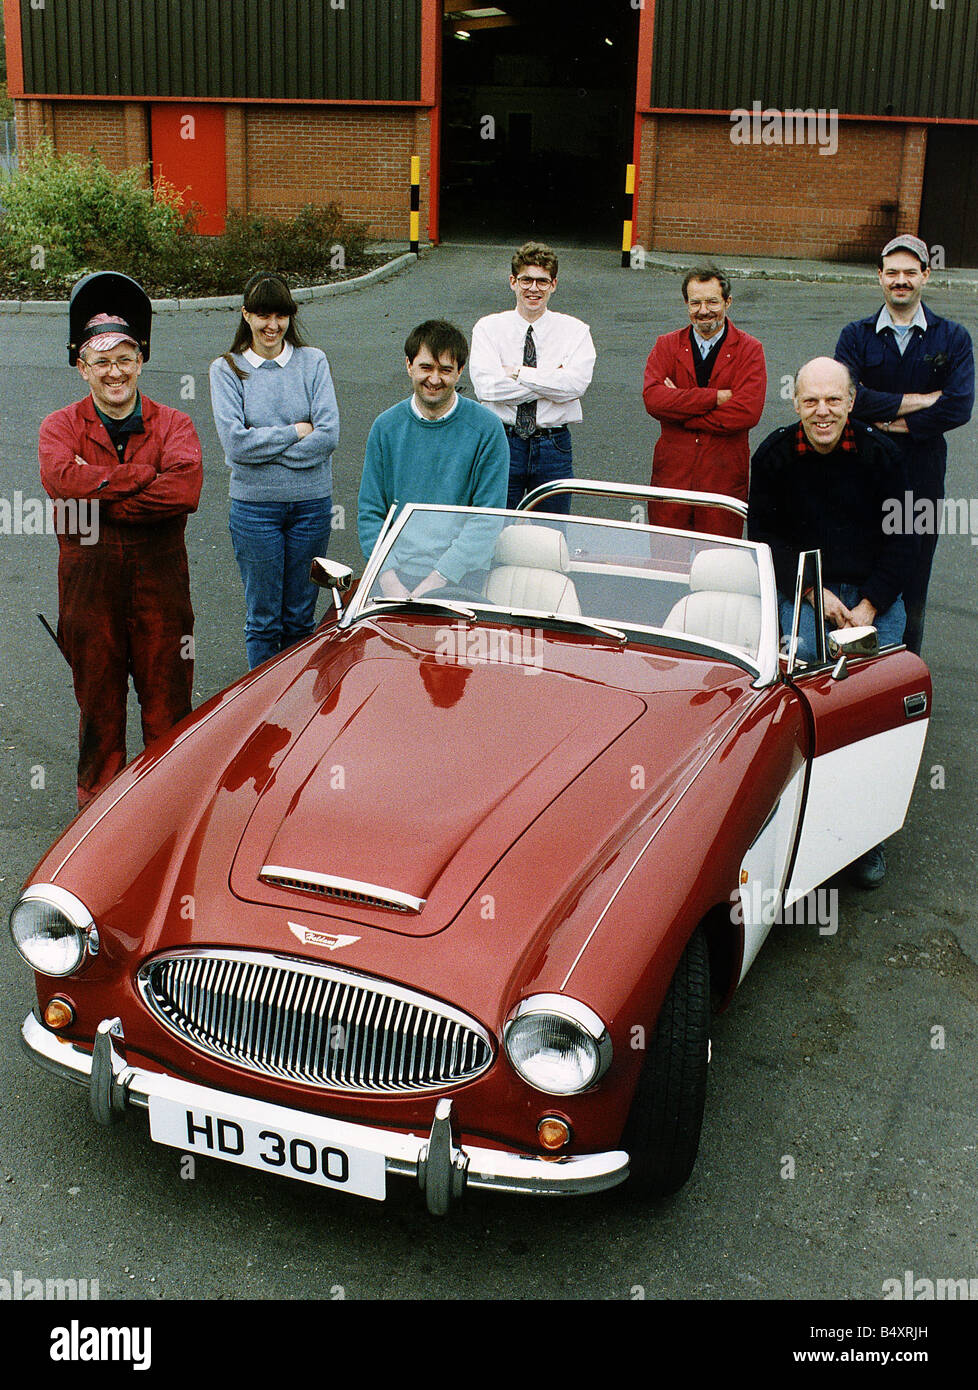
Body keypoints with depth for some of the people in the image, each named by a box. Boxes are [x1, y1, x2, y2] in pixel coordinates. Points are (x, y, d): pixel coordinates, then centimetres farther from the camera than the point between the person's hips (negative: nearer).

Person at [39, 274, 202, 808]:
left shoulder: (173, 424, 4)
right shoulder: (60, 427, 5)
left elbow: (184, 490, -17)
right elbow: (60, 478, -19)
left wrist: (99, 493, -17)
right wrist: (143, 475, -17)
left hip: (161, 581, 0)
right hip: (88, 584, 1)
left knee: (168, 710, 5)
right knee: (98, 708, 12)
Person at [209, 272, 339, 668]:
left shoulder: (313, 361, 4)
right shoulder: (227, 369, 1)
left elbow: (329, 434, -8)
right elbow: (235, 442, -11)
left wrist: (263, 447, -11)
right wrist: (296, 431, -8)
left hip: (312, 503, 1)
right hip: (255, 505, -1)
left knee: (300, 617, 10)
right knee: (263, 618, 5)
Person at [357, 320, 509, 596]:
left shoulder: (487, 429, 0)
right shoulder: (386, 426, 9)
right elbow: (370, 512, 8)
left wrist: (437, 580, -13)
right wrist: (389, 580, -7)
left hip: (461, 581, -1)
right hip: (396, 577, 2)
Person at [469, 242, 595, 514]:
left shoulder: (574, 330, 3)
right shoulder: (489, 327, 2)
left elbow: (576, 383, -15)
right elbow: (486, 386, -14)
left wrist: (517, 372, -13)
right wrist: (551, 380, -12)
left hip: (553, 447, 0)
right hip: (502, 443, 0)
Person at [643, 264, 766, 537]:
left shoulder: (749, 350, 2)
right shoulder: (667, 345, 8)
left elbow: (747, 412, -13)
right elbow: (652, 397, -10)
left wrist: (680, 409, -9)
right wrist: (716, 397, -15)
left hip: (724, 476, -1)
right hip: (671, 472, 2)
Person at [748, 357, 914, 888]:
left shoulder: (882, 454, 0)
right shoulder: (774, 456, 0)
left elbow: (899, 539, 2)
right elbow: (765, 536, 2)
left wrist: (868, 607, -10)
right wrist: (815, 593, -9)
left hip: (875, 590, 1)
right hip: (801, 587, 0)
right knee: (804, 653, -30)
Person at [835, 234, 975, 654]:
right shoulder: (856, 336, 4)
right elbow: (850, 397, -13)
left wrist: (893, 422, -10)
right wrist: (920, 400, -11)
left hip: (922, 473, 0)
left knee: (913, 575, 6)